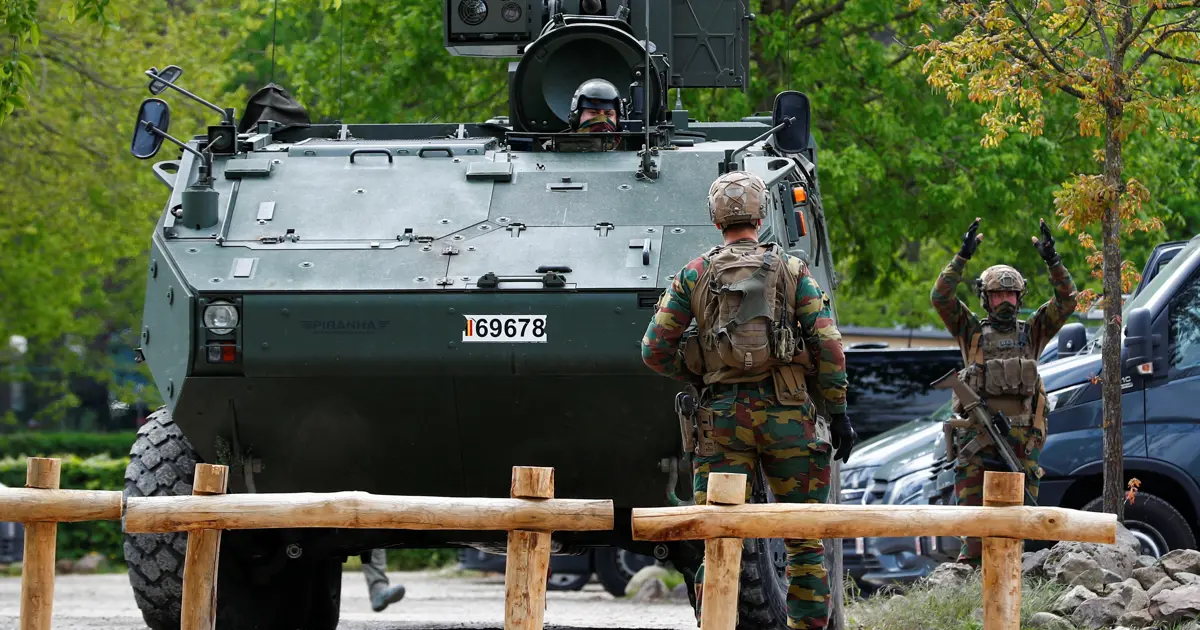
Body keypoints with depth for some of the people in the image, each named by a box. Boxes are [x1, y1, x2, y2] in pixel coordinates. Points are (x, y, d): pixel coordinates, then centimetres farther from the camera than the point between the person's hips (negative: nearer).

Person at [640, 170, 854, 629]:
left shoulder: (694, 276, 5)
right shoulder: (792, 271, 3)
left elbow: (655, 351, 4)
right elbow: (829, 347, -2)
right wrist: (838, 414, 4)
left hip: (722, 416, 1)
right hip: (786, 414, -1)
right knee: (805, 540, 7)